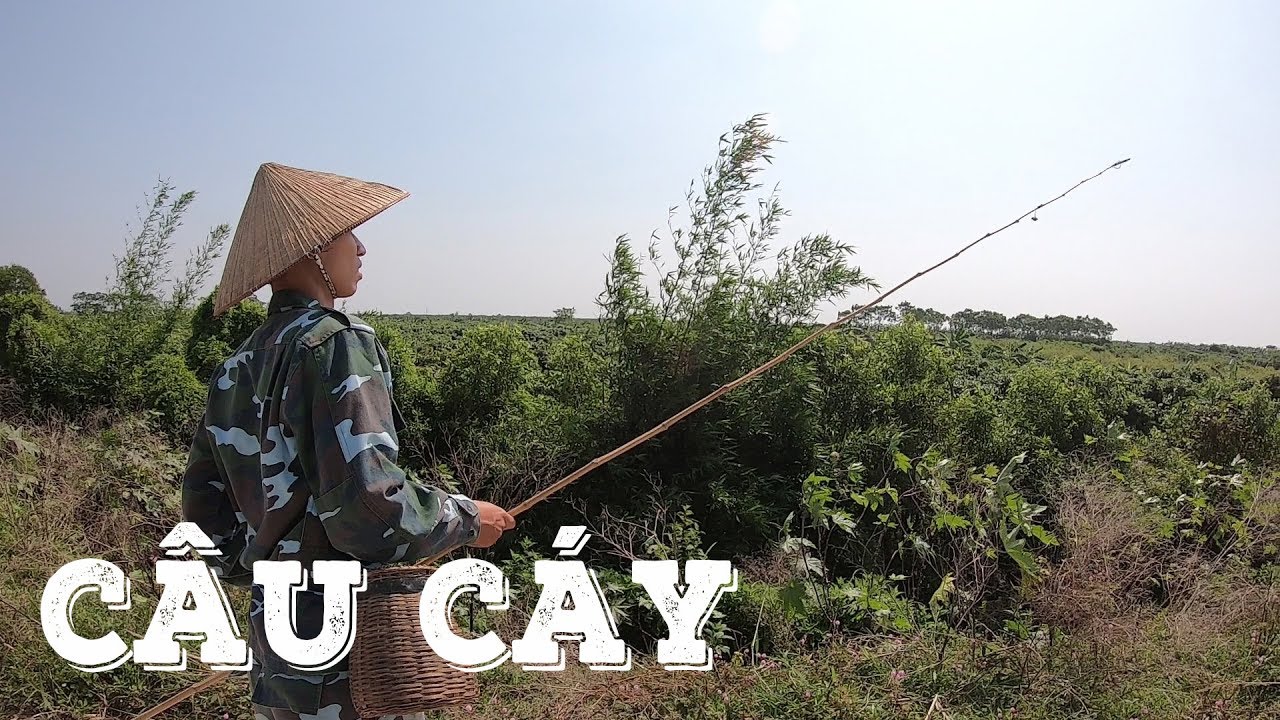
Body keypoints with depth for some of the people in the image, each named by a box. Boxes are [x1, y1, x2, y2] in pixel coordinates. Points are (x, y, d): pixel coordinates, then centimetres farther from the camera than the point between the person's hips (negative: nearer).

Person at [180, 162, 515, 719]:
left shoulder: (237, 368, 7)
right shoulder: (337, 344, -17)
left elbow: (203, 513, 12)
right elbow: (366, 505, -25)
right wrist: (466, 520, -10)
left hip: (270, 633, 8)